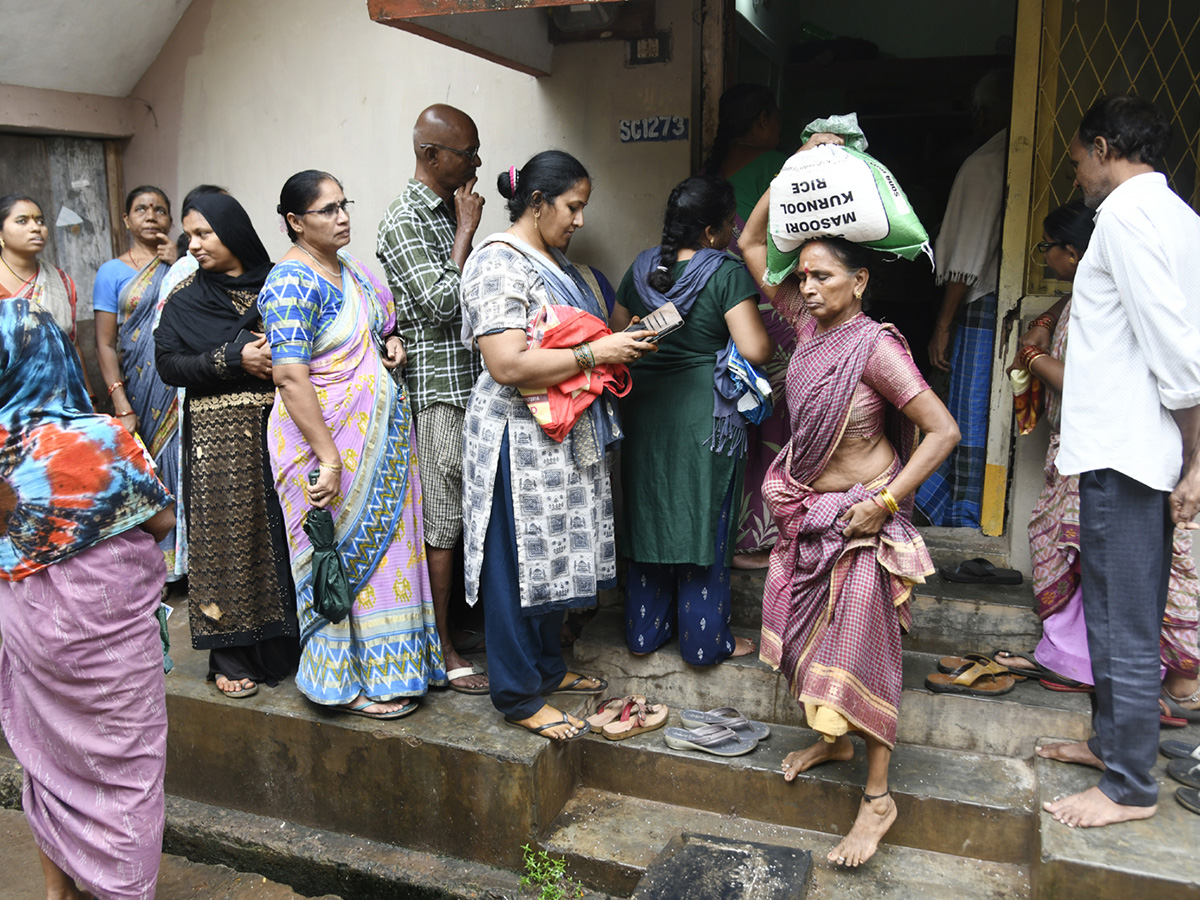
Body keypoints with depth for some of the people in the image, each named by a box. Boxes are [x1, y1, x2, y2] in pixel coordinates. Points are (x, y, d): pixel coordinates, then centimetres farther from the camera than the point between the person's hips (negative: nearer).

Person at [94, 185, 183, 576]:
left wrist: (180, 266, -9)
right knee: (148, 466, 2)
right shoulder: (112, 272, 4)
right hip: (142, 388, -1)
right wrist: (122, 408, -10)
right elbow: (105, 345, -1)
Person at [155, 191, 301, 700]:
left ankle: (285, 646, 17)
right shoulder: (184, 298, 5)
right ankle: (231, 658, 12)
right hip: (217, 435, -1)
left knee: (284, 531, 2)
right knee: (228, 538, 0)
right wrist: (233, 359, -14)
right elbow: (167, 364, -2)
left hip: (278, 426, 1)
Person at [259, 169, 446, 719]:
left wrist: (391, 342, 4)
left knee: (383, 545, 14)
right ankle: (345, 683, 16)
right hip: (330, 441, -9)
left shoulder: (349, 269, 12)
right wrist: (328, 458, -27)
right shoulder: (292, 283, -16)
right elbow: (290, 377, -23)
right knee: (344, 554, 1)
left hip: (379, 435, 9)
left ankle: (387, 665, 28)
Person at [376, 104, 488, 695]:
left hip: (472, 380, 8)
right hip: (439, 386, -8)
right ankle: (441, 651, 9)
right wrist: (466, 231, -13)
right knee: (442, 520, -2)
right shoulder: (404, 220, -11)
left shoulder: (453, 211, 16)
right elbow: (440, 303, -21)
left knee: (470, 512, 14)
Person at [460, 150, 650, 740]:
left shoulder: (552, 260, 14)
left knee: (555, 554, 18)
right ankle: (518, 697, 14)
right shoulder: (499, 264, -17)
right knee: (520, 563, 0)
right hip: (519, 440, -10)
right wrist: (594, 353, -22)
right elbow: (508, 364, -26)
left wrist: (619, 342, 8)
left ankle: (548, 667, 34)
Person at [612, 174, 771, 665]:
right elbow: (755, 350, -22)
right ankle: (706, 639, 18)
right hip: (705, 417, -5)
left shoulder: (642, 267, 3)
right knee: (704, 525, 6)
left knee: (648, 517, 15)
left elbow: (616, 335, 10)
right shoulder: (728, 274, -15)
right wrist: (763, 329, 0)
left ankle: (644, 628, 27)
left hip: (645, 410, 6)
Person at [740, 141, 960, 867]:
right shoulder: (808, 323, 0)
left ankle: (879, 799, 15)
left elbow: (944, 431, -21)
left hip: (860, 517, -7)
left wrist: (885, 501, -21)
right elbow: (752, 244, 7)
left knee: (861, 650, 0)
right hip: (808, 509, 7)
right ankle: (832, 740, 41)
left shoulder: (874, 347, -20)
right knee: (808, 635, 17)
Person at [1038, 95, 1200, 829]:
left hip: (1125, 452, -10)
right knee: (1125, 619, 20)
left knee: (1123, 625, 0)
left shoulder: (1128, 215, -12)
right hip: (1138, 450, 10)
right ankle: (1114, 741, 34)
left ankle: (1130, 787, 12)